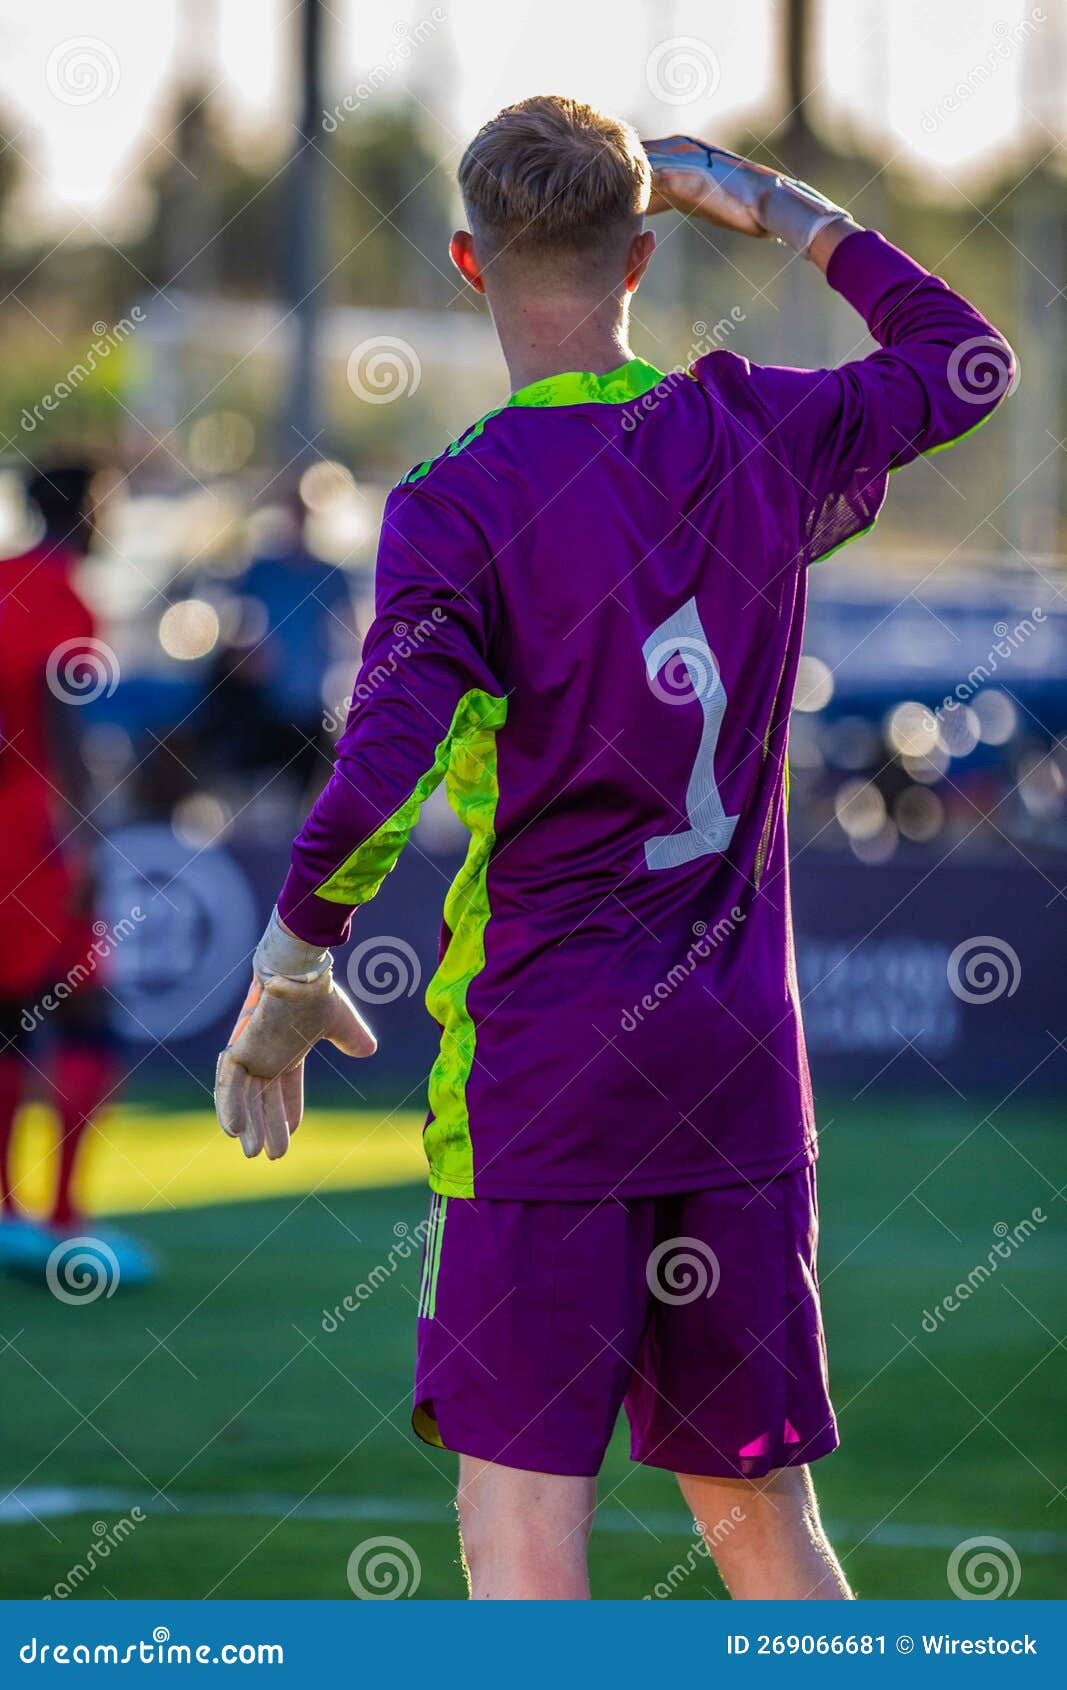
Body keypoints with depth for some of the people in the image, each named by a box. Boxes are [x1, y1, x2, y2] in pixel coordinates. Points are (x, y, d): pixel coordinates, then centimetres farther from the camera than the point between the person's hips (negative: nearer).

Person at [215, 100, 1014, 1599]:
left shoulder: (459, 507, -10)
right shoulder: (761, 439, 4)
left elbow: (382, 778, -21)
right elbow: (964, 363, 23)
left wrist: (285, 983, -7)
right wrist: (781, 211, 28)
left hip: (540, 1072, -5)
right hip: (742, 1067, 5)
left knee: (521, 1530, -5)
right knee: (764, 1527, 12)